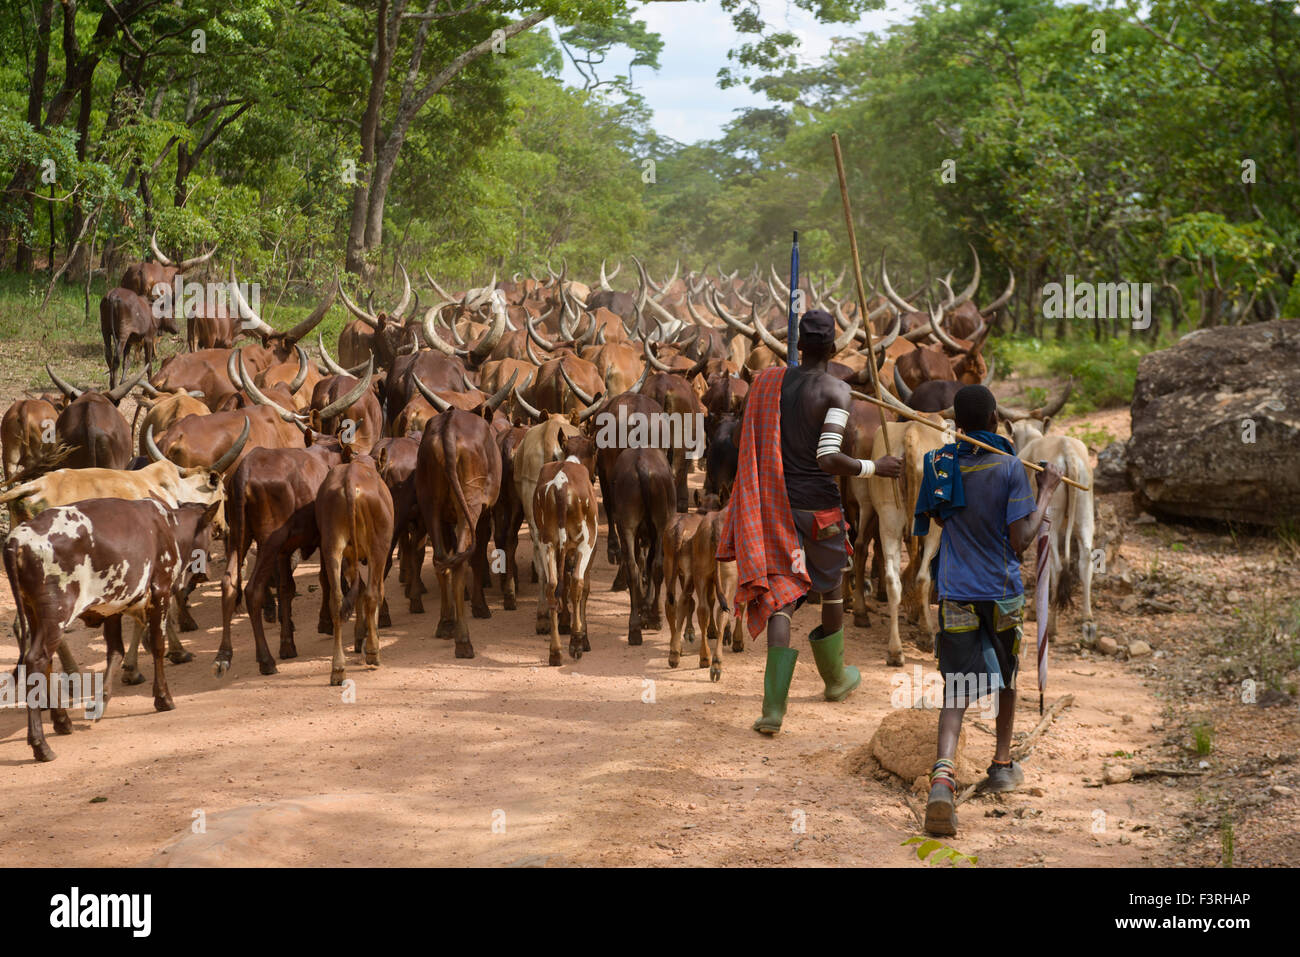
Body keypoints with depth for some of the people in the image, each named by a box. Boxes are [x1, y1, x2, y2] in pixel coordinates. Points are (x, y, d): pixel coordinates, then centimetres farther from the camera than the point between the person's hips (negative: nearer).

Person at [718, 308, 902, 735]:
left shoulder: (767, 382, 1)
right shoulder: (836, 391, -14)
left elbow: (755, 448, 7)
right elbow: (828, 458, -22)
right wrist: (874, 468, -8)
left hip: (776, 504, 3)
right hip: (820, 507, -3)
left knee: (781, 599, -1)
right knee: (831, 588, 21)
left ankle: (774, 706, -15)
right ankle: (835, 678, 42)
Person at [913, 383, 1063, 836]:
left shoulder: (938, 462, -1)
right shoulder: (1009, 467, -11)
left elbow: (927, 520, 14)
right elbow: (1021, 541, -13)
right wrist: (1045, 493, -3)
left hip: (955, 591, 1)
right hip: (1002, 590, -1)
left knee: (957, 690, -3)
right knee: (1006, 677, 23)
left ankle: (943, 772, -27)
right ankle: (1002, 765, 37)